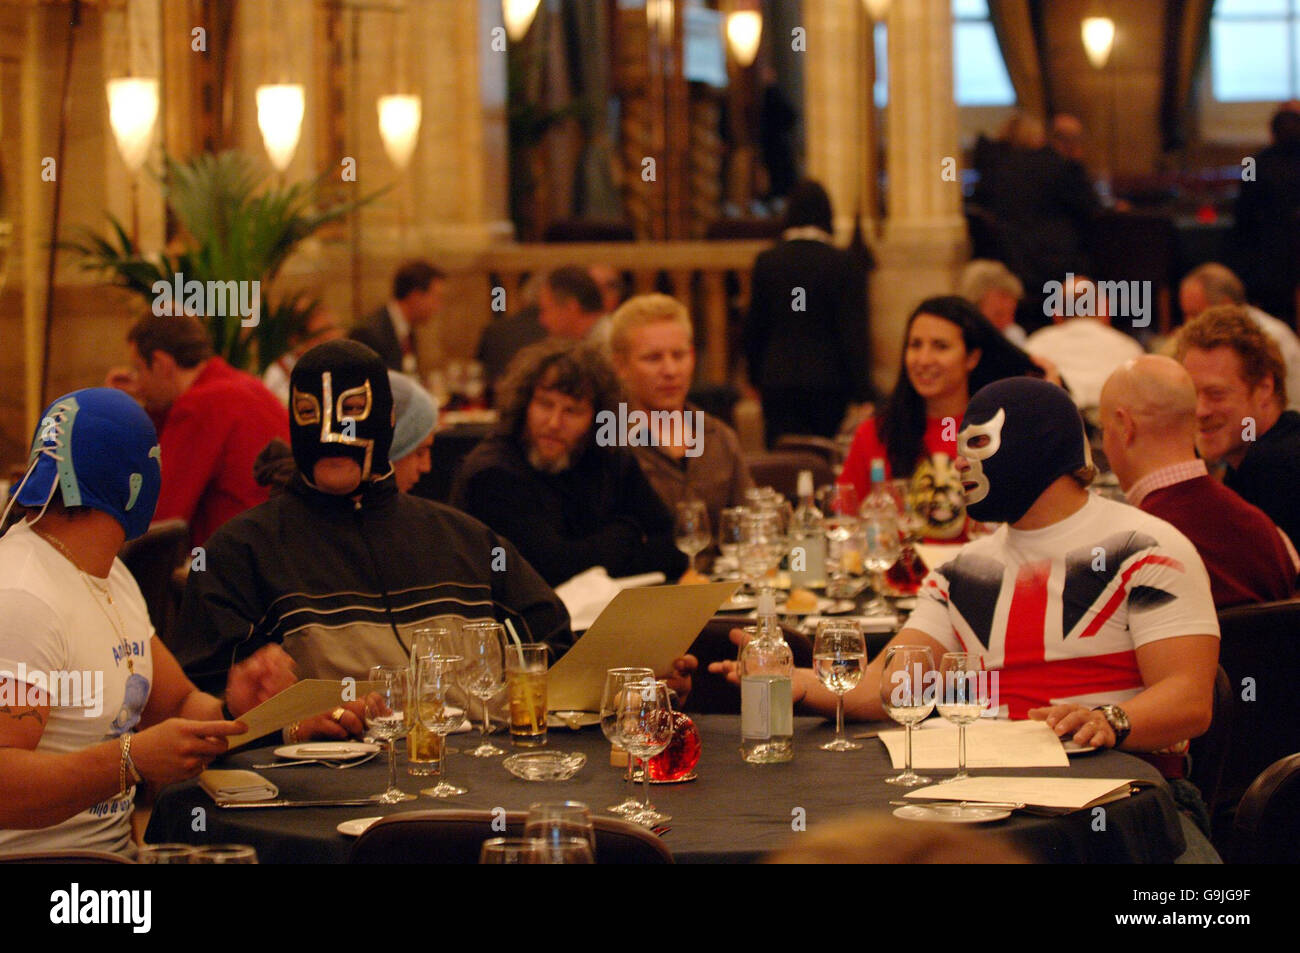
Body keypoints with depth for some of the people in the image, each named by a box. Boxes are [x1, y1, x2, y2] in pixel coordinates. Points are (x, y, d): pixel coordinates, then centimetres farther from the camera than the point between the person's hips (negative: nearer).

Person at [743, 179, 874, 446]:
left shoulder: (766, 261, -1)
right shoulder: (844, 264, -6)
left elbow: (754, 326, 6)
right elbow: (854, 333, -8)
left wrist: (755, 374, 20)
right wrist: (862, 393, -5)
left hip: (778, 380, 1)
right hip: (829, 381, 0)